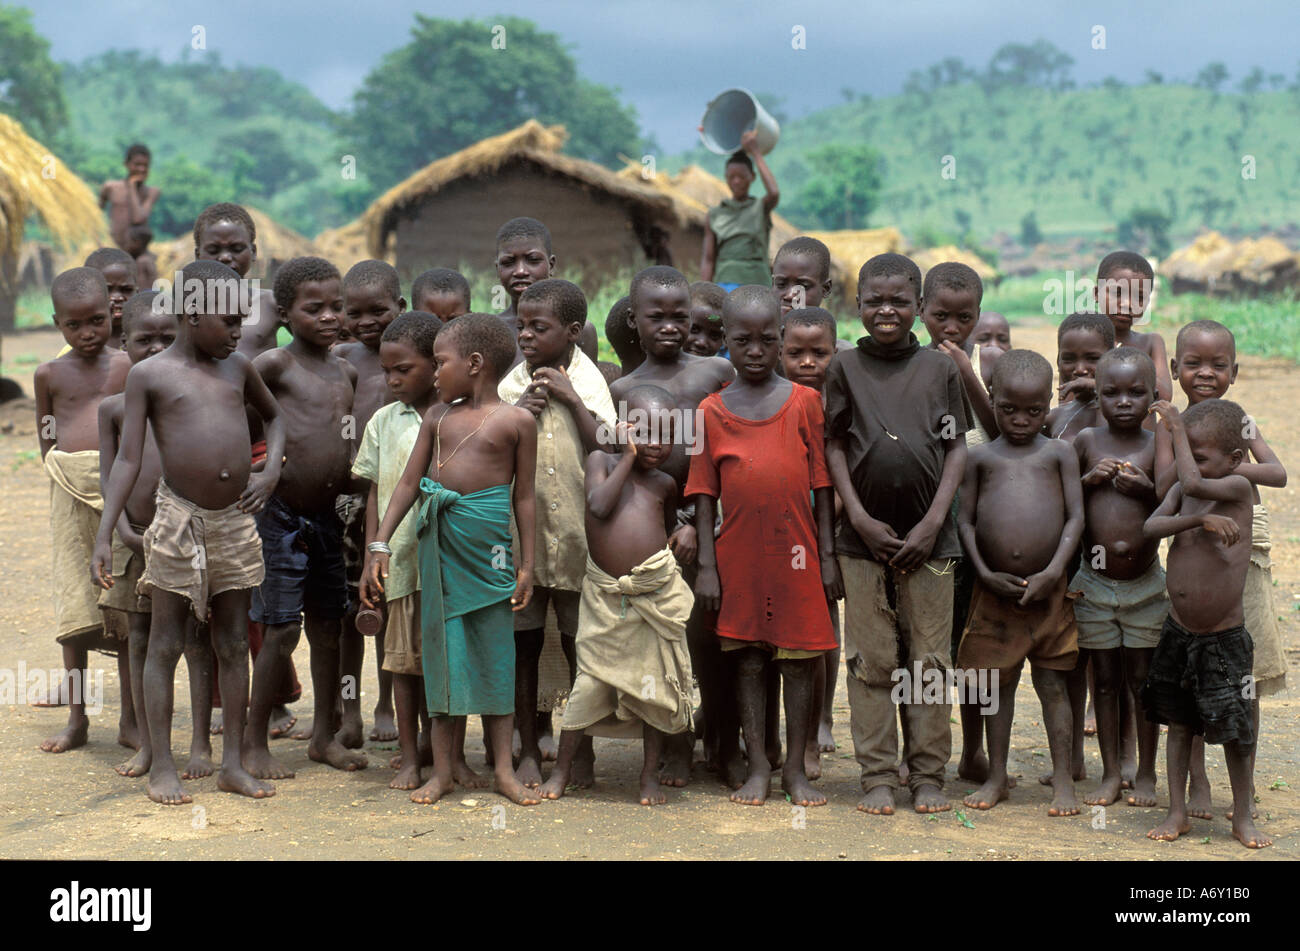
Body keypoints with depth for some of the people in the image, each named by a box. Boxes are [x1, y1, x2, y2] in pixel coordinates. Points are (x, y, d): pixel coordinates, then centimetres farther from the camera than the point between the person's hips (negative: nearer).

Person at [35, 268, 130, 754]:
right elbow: (45, 435, 14)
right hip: (71, 490, 0)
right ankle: (76, 718, 12)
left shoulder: (128, 366, 4)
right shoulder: (49, 373, 6)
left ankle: (130, 720, 10)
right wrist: (62, 470, 4)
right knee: (74, 602, 2)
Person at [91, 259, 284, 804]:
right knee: (165, 645, 1)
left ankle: (232, 763, 15)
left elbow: (274, 417, 27)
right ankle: (162, 765, 8)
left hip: (236, 522, 4)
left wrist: (272, 471, 8)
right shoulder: (150, 375, -3)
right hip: (179, 520, -4)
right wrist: (104, 538, -11)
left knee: (234, 644, 8)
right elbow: (128, 460, -5)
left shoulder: (237, 367, 10)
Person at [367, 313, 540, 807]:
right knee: (442, 646, 5)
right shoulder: (438, 416, 10)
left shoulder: (516, 420, -1)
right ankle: (442, 769, 11)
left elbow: (524, 496, 0)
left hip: (487, 538, -3)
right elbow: (409, 482, 11)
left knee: (495, 650, 3)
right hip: (439, 538, 4)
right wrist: (381, 544, 4)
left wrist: (526, 567, -2)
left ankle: (503, 767, 12)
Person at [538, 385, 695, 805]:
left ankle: (650, 775, 14)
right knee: (590, 681, 0)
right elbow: (600, 504, -13)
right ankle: (562, 768, 13)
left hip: (656, 590, 2)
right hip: (605, 592, -2)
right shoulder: (601, 460, 5)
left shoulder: (665, 484, 13)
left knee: (655, 683, 4)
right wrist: (629, 457, -7)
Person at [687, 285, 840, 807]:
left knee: (799, 661, 5)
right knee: (747, 661, 7)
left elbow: (822, 484, 3)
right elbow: (704, 494, 4)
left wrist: (827, 555, 0)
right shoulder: (712, 410, 3)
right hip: (738, 555, 1)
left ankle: (796, 768, 16)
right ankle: (758, 766, 17)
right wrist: (706, 564, -1)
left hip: (796, 553, 0)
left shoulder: (804, 402, 1)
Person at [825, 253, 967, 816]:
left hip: (928, 538, 0)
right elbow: (834, 446, 4)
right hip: (864, 536, 0)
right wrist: (861, 519, -6)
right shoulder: (846, 368, 4)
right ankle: (878, 775, 11)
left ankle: (928, 775, 13)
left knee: (930, 659, 3)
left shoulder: (940, 369, 5)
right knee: (871, 662, 3)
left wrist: (933, 523, -5)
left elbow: (957, 449, 5)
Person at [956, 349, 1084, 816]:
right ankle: (997, 776, 21)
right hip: (995, 587, 1)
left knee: (1052, 684, 5)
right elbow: (966, 520, 4)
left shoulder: (1059, 453, 4)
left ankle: (1063, 779, 11)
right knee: (999, 682, 11)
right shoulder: (980, 457, 6)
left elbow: (1075, 516, -1)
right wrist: (985, 572, -8)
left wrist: (1053, 572, -12)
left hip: (1047, 588, -1)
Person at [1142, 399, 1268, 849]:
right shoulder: (1179, 491, 1)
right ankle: (1177, 812, 23)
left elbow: (1194, 484, -32)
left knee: (1236, 730, 4)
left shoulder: (1238, 488, -14)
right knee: (1179, 724, 13)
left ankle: (1243, 816, 20)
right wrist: (1198, 519, -31)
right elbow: (1151, 527, -16)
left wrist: (1177, 427, -21)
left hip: (1224, 638, -5)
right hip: (1178, 632, 5)